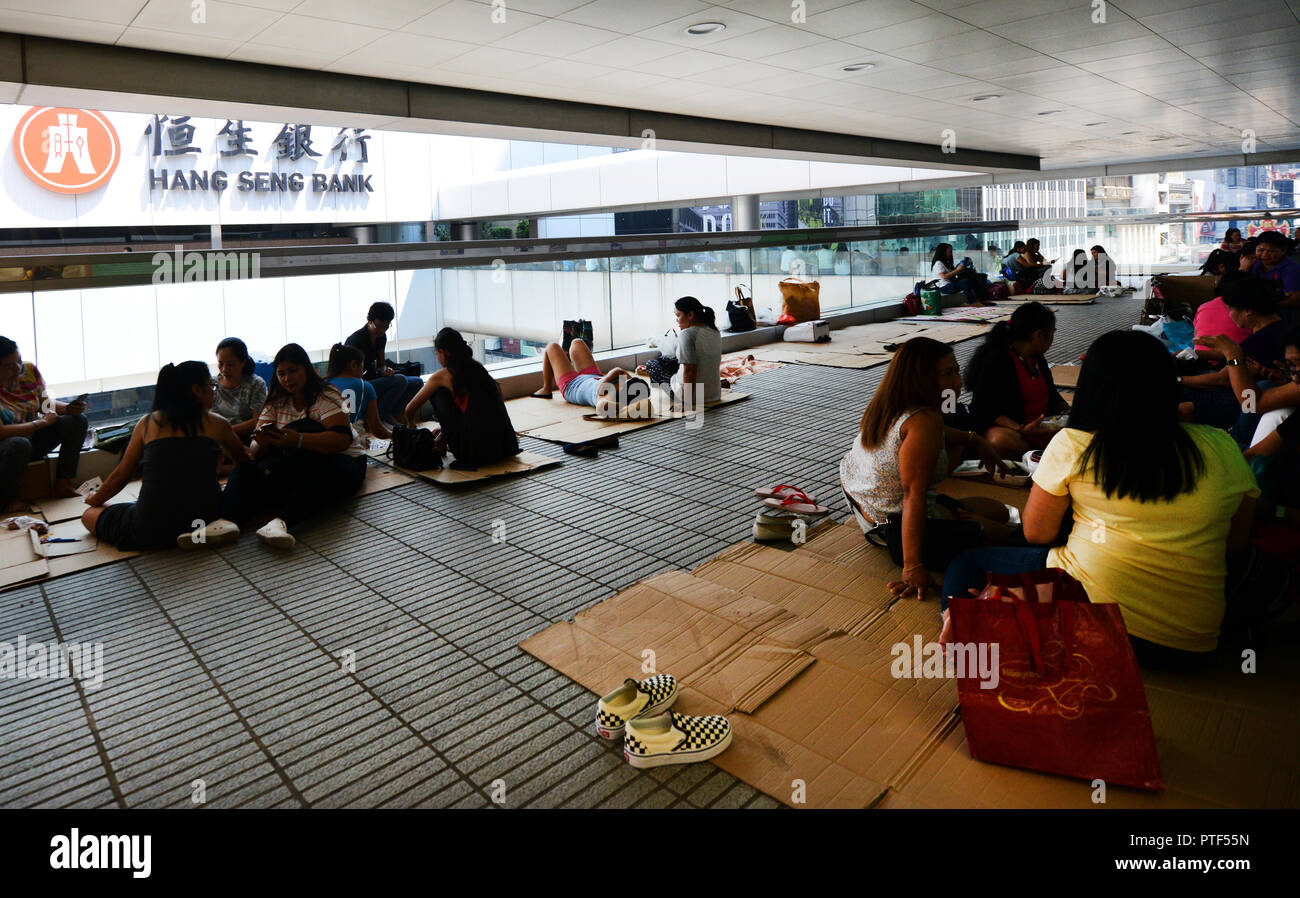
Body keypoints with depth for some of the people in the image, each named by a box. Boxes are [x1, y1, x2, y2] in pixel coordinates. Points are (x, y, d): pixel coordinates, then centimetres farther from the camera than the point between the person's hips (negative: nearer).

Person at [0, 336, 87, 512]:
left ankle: (62, 485, -9)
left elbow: (46, 404, 5)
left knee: (77, 420, -11)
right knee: (19, 445, -39)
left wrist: (69, 408, -16)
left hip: (32, 438, 7)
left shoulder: (29, 370, -7)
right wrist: (41, 422, -20)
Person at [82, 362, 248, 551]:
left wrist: (95, 499, 33)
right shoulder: (217, 423, 3)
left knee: (89, 514, 24)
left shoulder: (148, 423, 5)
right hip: (205, 514, 3)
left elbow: (120, 476, 13)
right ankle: (207, 528, -1)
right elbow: (244, 459, 20)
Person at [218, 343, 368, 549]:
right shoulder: (276, 402, 11)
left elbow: (343, 439, -21)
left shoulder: (326, 396, -4)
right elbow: (256, 450, 3)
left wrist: (297, 440, -33)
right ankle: (226, 518, -46)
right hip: (299, 465, 4)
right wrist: (261, 442, -22)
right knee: (249, 468, -23)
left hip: (342, 462, -4)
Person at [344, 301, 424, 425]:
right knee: (400, 380, -29)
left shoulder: (381, 337, 7)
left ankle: (389, 414, -4)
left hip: (374, 379, 8)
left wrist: (385, 370, -11)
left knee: (417, 382, -1)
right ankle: (379, 417, -16)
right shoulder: (356, 339, -18)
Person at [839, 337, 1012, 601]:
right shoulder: (924, 421, -27)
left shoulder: (885, 407, 1)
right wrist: (913, 567, -31)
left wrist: (975, 439, 25)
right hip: (895, 528, -9)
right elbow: (913, 494, -31)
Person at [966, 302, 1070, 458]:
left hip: (1043, 427, 9)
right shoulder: (995, 362, -12)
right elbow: (985, 411, -17)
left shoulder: (1037, 358, 18)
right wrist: (1022, 429, -29)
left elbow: (1052, 395, 28)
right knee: (998, 441, -41)